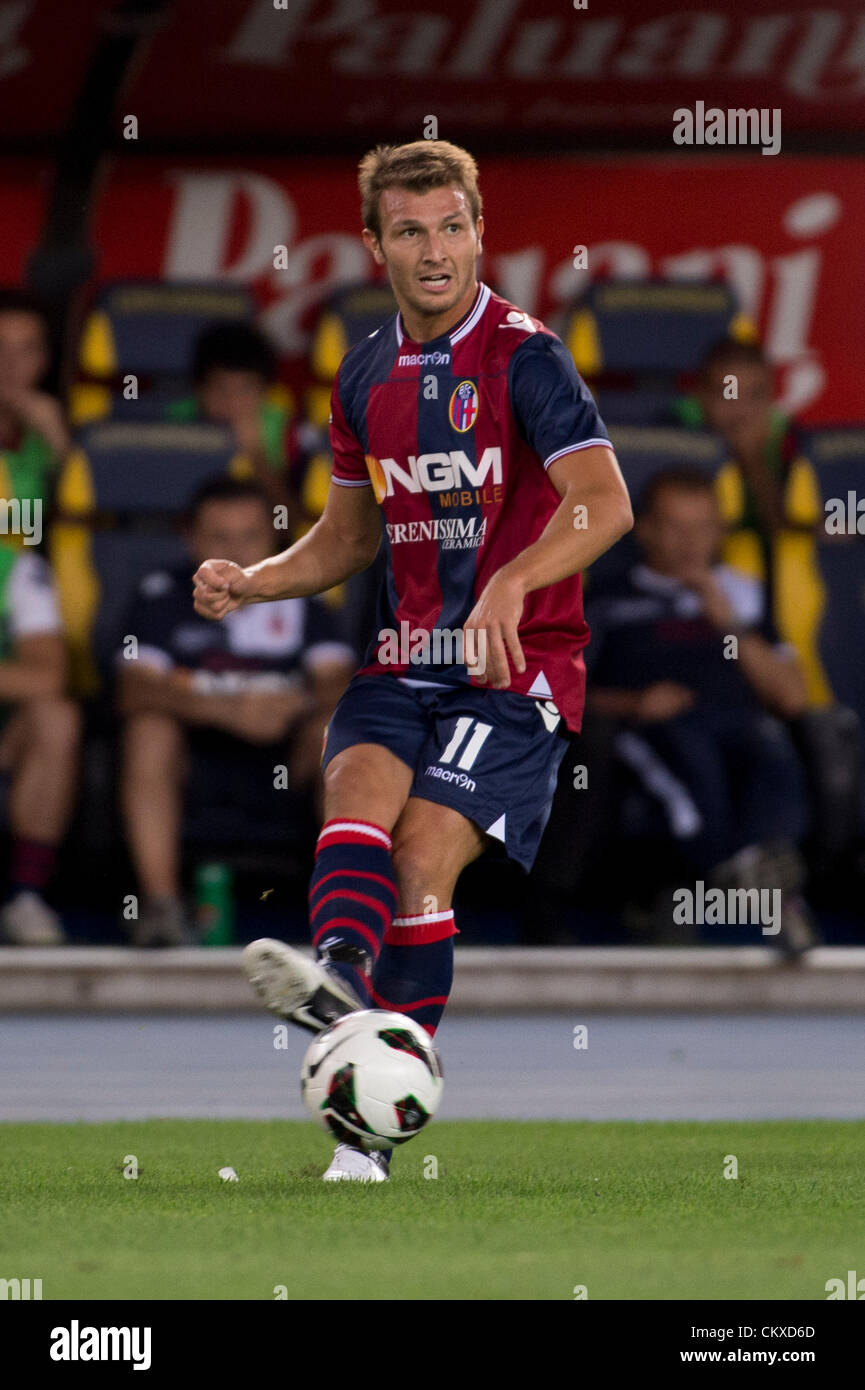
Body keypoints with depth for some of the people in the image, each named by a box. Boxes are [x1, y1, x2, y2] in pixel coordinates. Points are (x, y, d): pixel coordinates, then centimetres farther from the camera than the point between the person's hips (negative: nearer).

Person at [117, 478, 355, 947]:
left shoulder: (299, 599, 6)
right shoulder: (163, 597, 0)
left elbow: (340, 682, -7)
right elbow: (135, 689, -16)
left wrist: (296, 703, -31)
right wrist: (226, 710, -31)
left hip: (282, 765, 1)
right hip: (195, 759, -1)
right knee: (149, 728, -31)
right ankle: (159, 904, -34)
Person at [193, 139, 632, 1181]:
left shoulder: (523, 355, -9)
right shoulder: (367, 373, 12)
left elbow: (605, 504, -22)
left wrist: (510, 587, -38)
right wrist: (253, 584, 7)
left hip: (517, 667, -5)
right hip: (405, 658, 5)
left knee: (422, 858, -19)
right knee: (359, 785, -25)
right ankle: (340, 974, -52)